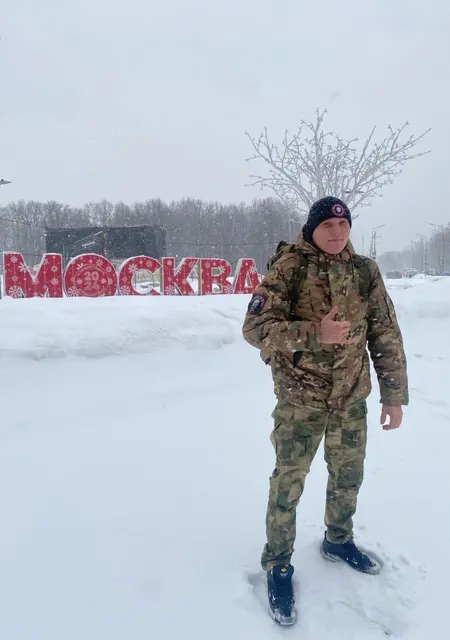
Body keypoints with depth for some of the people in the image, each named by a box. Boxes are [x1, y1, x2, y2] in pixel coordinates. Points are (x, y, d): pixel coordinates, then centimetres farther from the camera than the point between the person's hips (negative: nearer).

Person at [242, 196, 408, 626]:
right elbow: (255, 327, -17)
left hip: (352, 398, 5)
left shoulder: (365, 271, 0)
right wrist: (315, 334, -28)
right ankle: (278, 565, 28)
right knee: (288, 483, 5)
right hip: (300, 399, -4)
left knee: (348, 477, 20)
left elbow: (386, 336, 4)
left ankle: (338, 541, 47)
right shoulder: (289, 267, -12)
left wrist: (394, 395, 3)